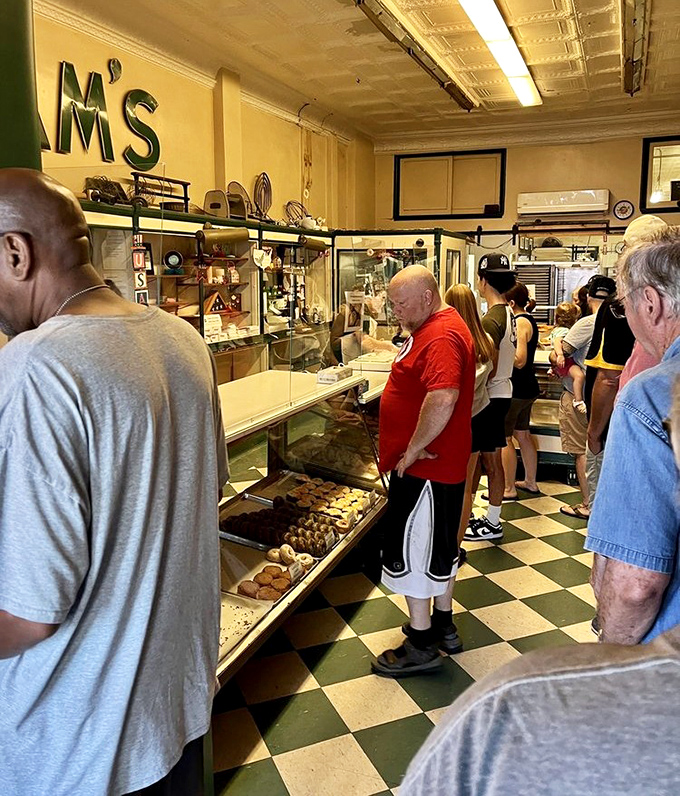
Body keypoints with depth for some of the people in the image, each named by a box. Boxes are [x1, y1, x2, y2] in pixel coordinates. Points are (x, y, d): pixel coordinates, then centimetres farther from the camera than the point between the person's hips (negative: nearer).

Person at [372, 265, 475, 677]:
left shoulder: (441, 336, -22)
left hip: (424, 468, -11)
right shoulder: (433, 327, 13)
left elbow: (443, 398, -37)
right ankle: (443, 625, 37)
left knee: (410, 552, 2)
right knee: (440, 547, 20)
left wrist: (412, 451, -27)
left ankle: (421, 645, 17)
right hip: (443, 464, 11)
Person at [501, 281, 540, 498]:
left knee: (503, 438, -2)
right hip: (527, 387, 10)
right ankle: (530, 482, 29)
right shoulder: (528, 320, 13)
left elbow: (520, 360, -24)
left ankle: (509, 489, 5)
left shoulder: (520, 322, -17)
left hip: (515, 389, -10)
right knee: (523, 434, 18)